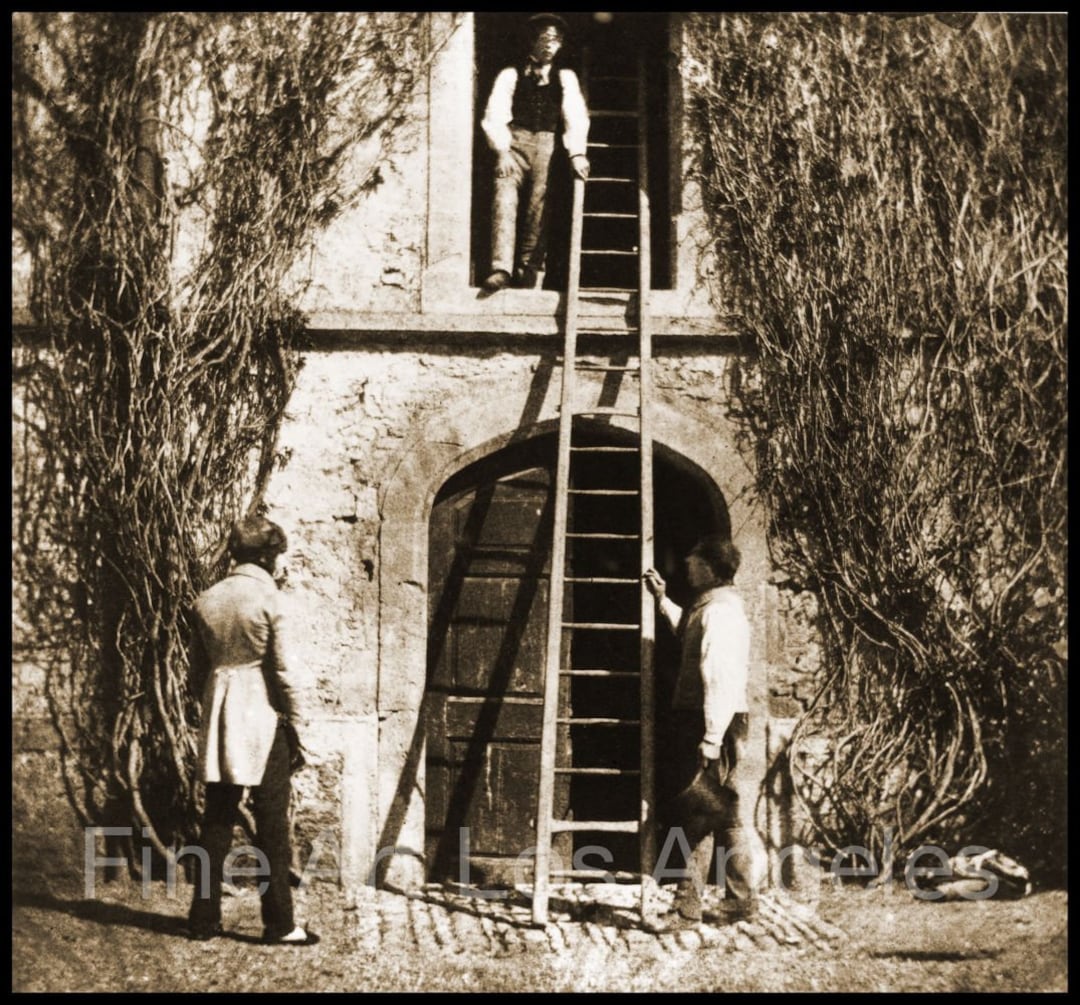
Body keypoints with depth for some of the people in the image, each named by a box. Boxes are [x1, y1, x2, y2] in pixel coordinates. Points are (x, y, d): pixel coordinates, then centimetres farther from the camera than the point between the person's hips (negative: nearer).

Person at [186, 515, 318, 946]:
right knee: (272, 825, 1)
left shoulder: (206, 600, 5)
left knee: (216, 821, 12)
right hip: (262, 717, -5)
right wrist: (293, 726, -3)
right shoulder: (269, 598, -10)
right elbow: (282, 670, -11)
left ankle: (204, 918, 16)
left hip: (219, 717, 5)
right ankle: (279, 924, 5)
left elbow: (197, 667, 10)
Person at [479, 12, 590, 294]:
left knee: (539, 208, -6)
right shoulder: (511, 74, 9)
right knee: (504, 200, -18)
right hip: (513, 144, -1)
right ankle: (502, 269, -25)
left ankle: (528, 272, -3)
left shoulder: (565, 77, 15)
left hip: (546, 146, 2)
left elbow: (575, 117, 5)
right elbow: (494, 116, 1)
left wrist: (577, 152, -10)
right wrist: (501, 151, -13)